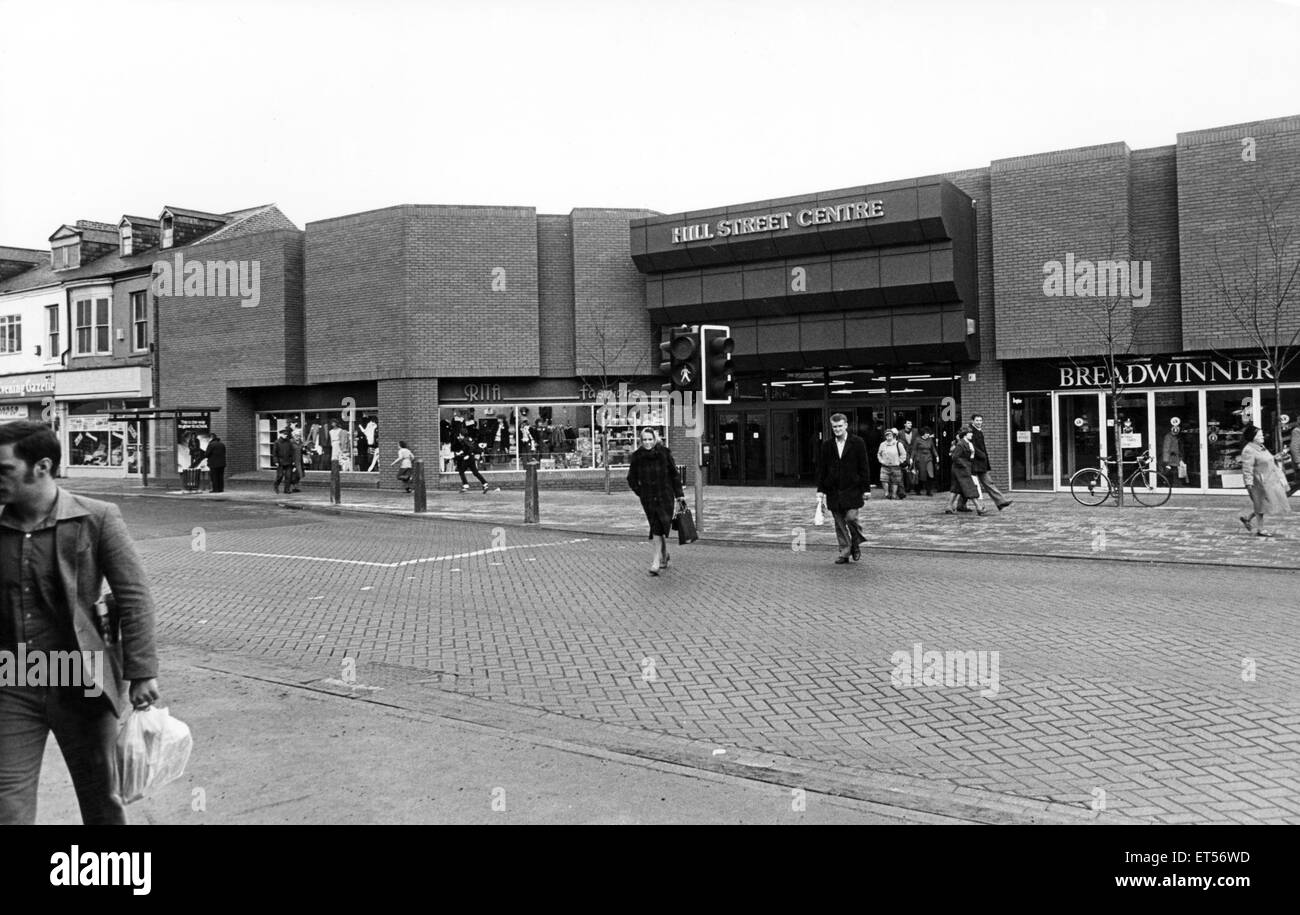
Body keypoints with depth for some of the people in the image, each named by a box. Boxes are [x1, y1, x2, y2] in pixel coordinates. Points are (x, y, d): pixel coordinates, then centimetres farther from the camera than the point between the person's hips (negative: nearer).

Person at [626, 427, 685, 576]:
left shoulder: (664, 452, -3)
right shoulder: (637, 456, -1)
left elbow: (674, 474, 2)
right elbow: (631, 479, 11)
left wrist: (679, 495, 1)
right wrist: (641, 493, 5)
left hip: (665, 496, -2)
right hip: (648, 499, 2)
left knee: (659, 527, -10)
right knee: (656, 526, 4)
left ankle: (657, 560, -9)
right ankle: (664, 554, 26)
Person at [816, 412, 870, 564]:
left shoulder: (857, 443, 1)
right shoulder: (827, 445, 7)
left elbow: (864, 467, 1)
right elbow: (821, 469, 9)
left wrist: (865, 489, -3)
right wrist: (820, 491, 4)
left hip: (852, 489, -3)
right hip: (833, 490, 3)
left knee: (851, 518, -12)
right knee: (839, 523, 4)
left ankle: (856, 544, 14)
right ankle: (844, 552, 12)